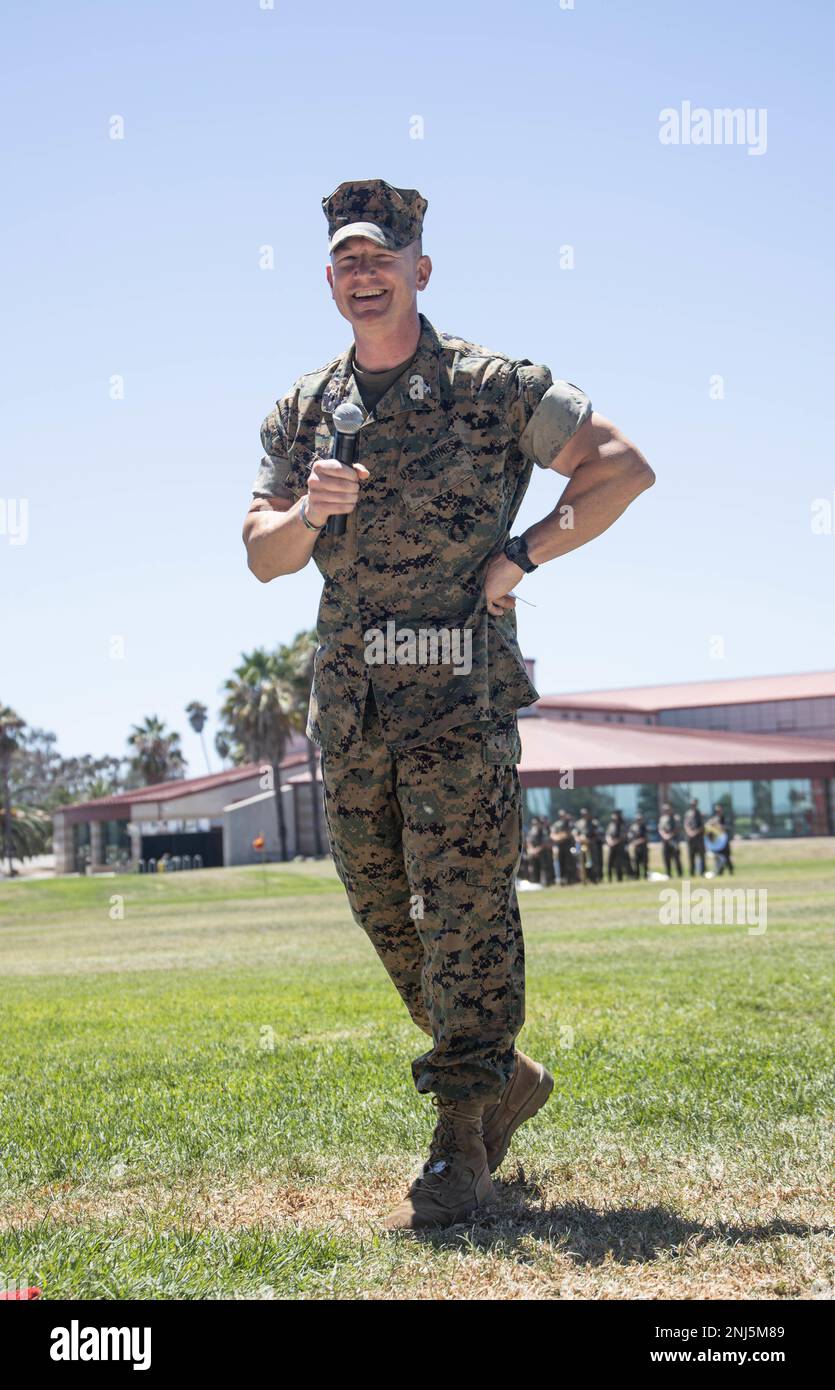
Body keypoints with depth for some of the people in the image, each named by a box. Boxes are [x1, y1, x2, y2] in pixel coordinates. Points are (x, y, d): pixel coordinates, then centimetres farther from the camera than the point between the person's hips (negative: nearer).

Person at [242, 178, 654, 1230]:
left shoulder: (496, 386, 0)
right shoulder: (303, 412, 13)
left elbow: (623, 467, 1)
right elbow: (260, 557, 10)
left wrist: (523, 556, -6)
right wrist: (310, 511, -12)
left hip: (461, 690, -5)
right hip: (349, 699, 5)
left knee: (465, 912, -7)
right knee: (384, 911, 11)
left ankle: (461, 1146, -1)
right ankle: (504, 1074, 30)